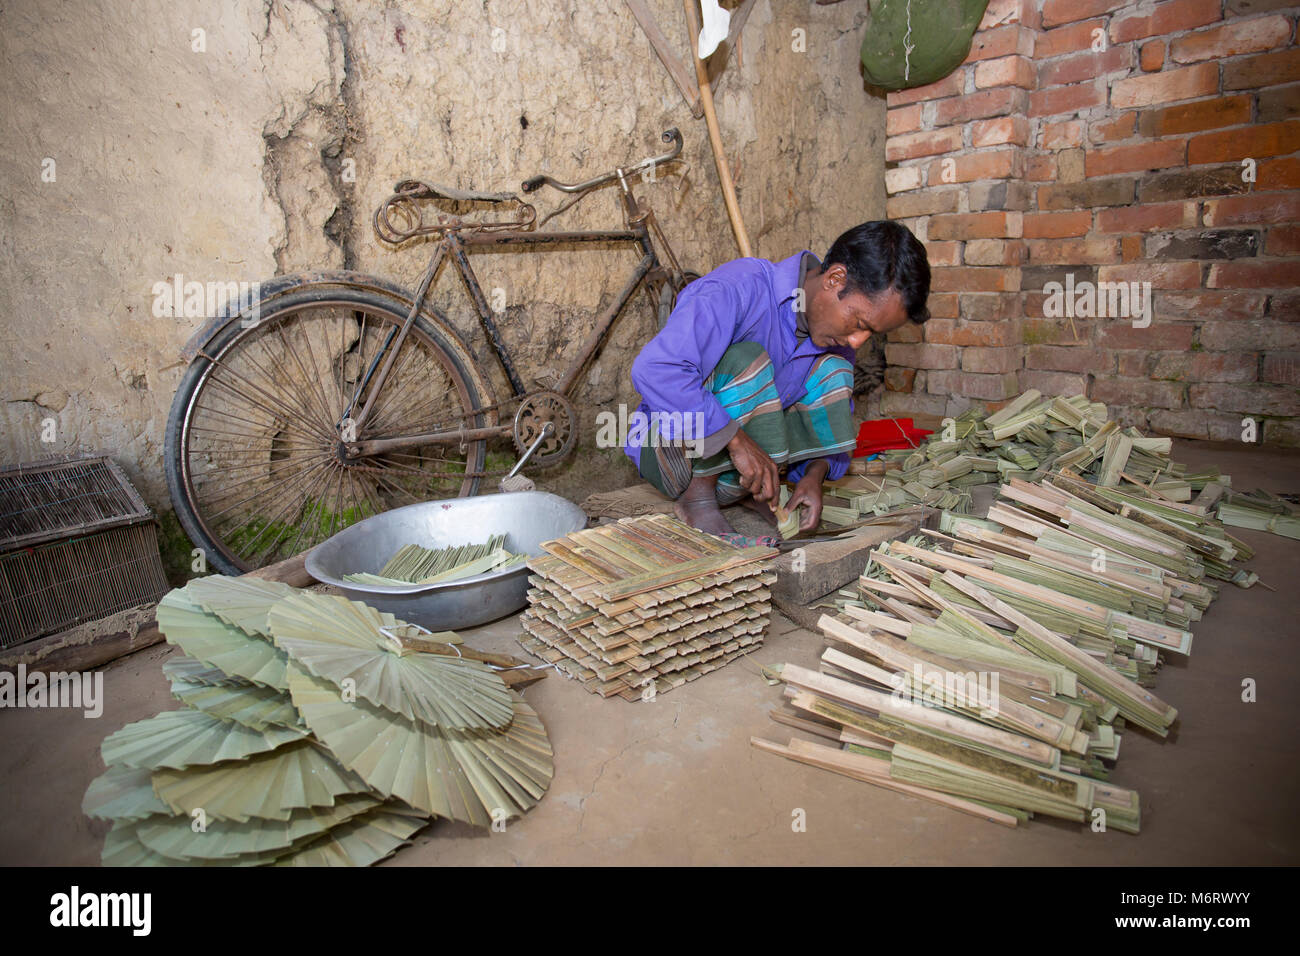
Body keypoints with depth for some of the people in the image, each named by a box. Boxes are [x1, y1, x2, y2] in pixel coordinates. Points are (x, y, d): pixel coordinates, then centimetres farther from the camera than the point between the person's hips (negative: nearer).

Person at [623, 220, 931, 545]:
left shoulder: (838, 332, -2)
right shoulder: (739, 289, -26)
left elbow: (832, 418, 9)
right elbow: (653, 369, -38)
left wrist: (814, 473, -12)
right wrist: (736, 440, -37)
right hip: (672, 446, -6)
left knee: (833, 373, -8)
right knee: (745, 359, -32)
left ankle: (755, 493, -5)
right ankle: (696, 498, -18)